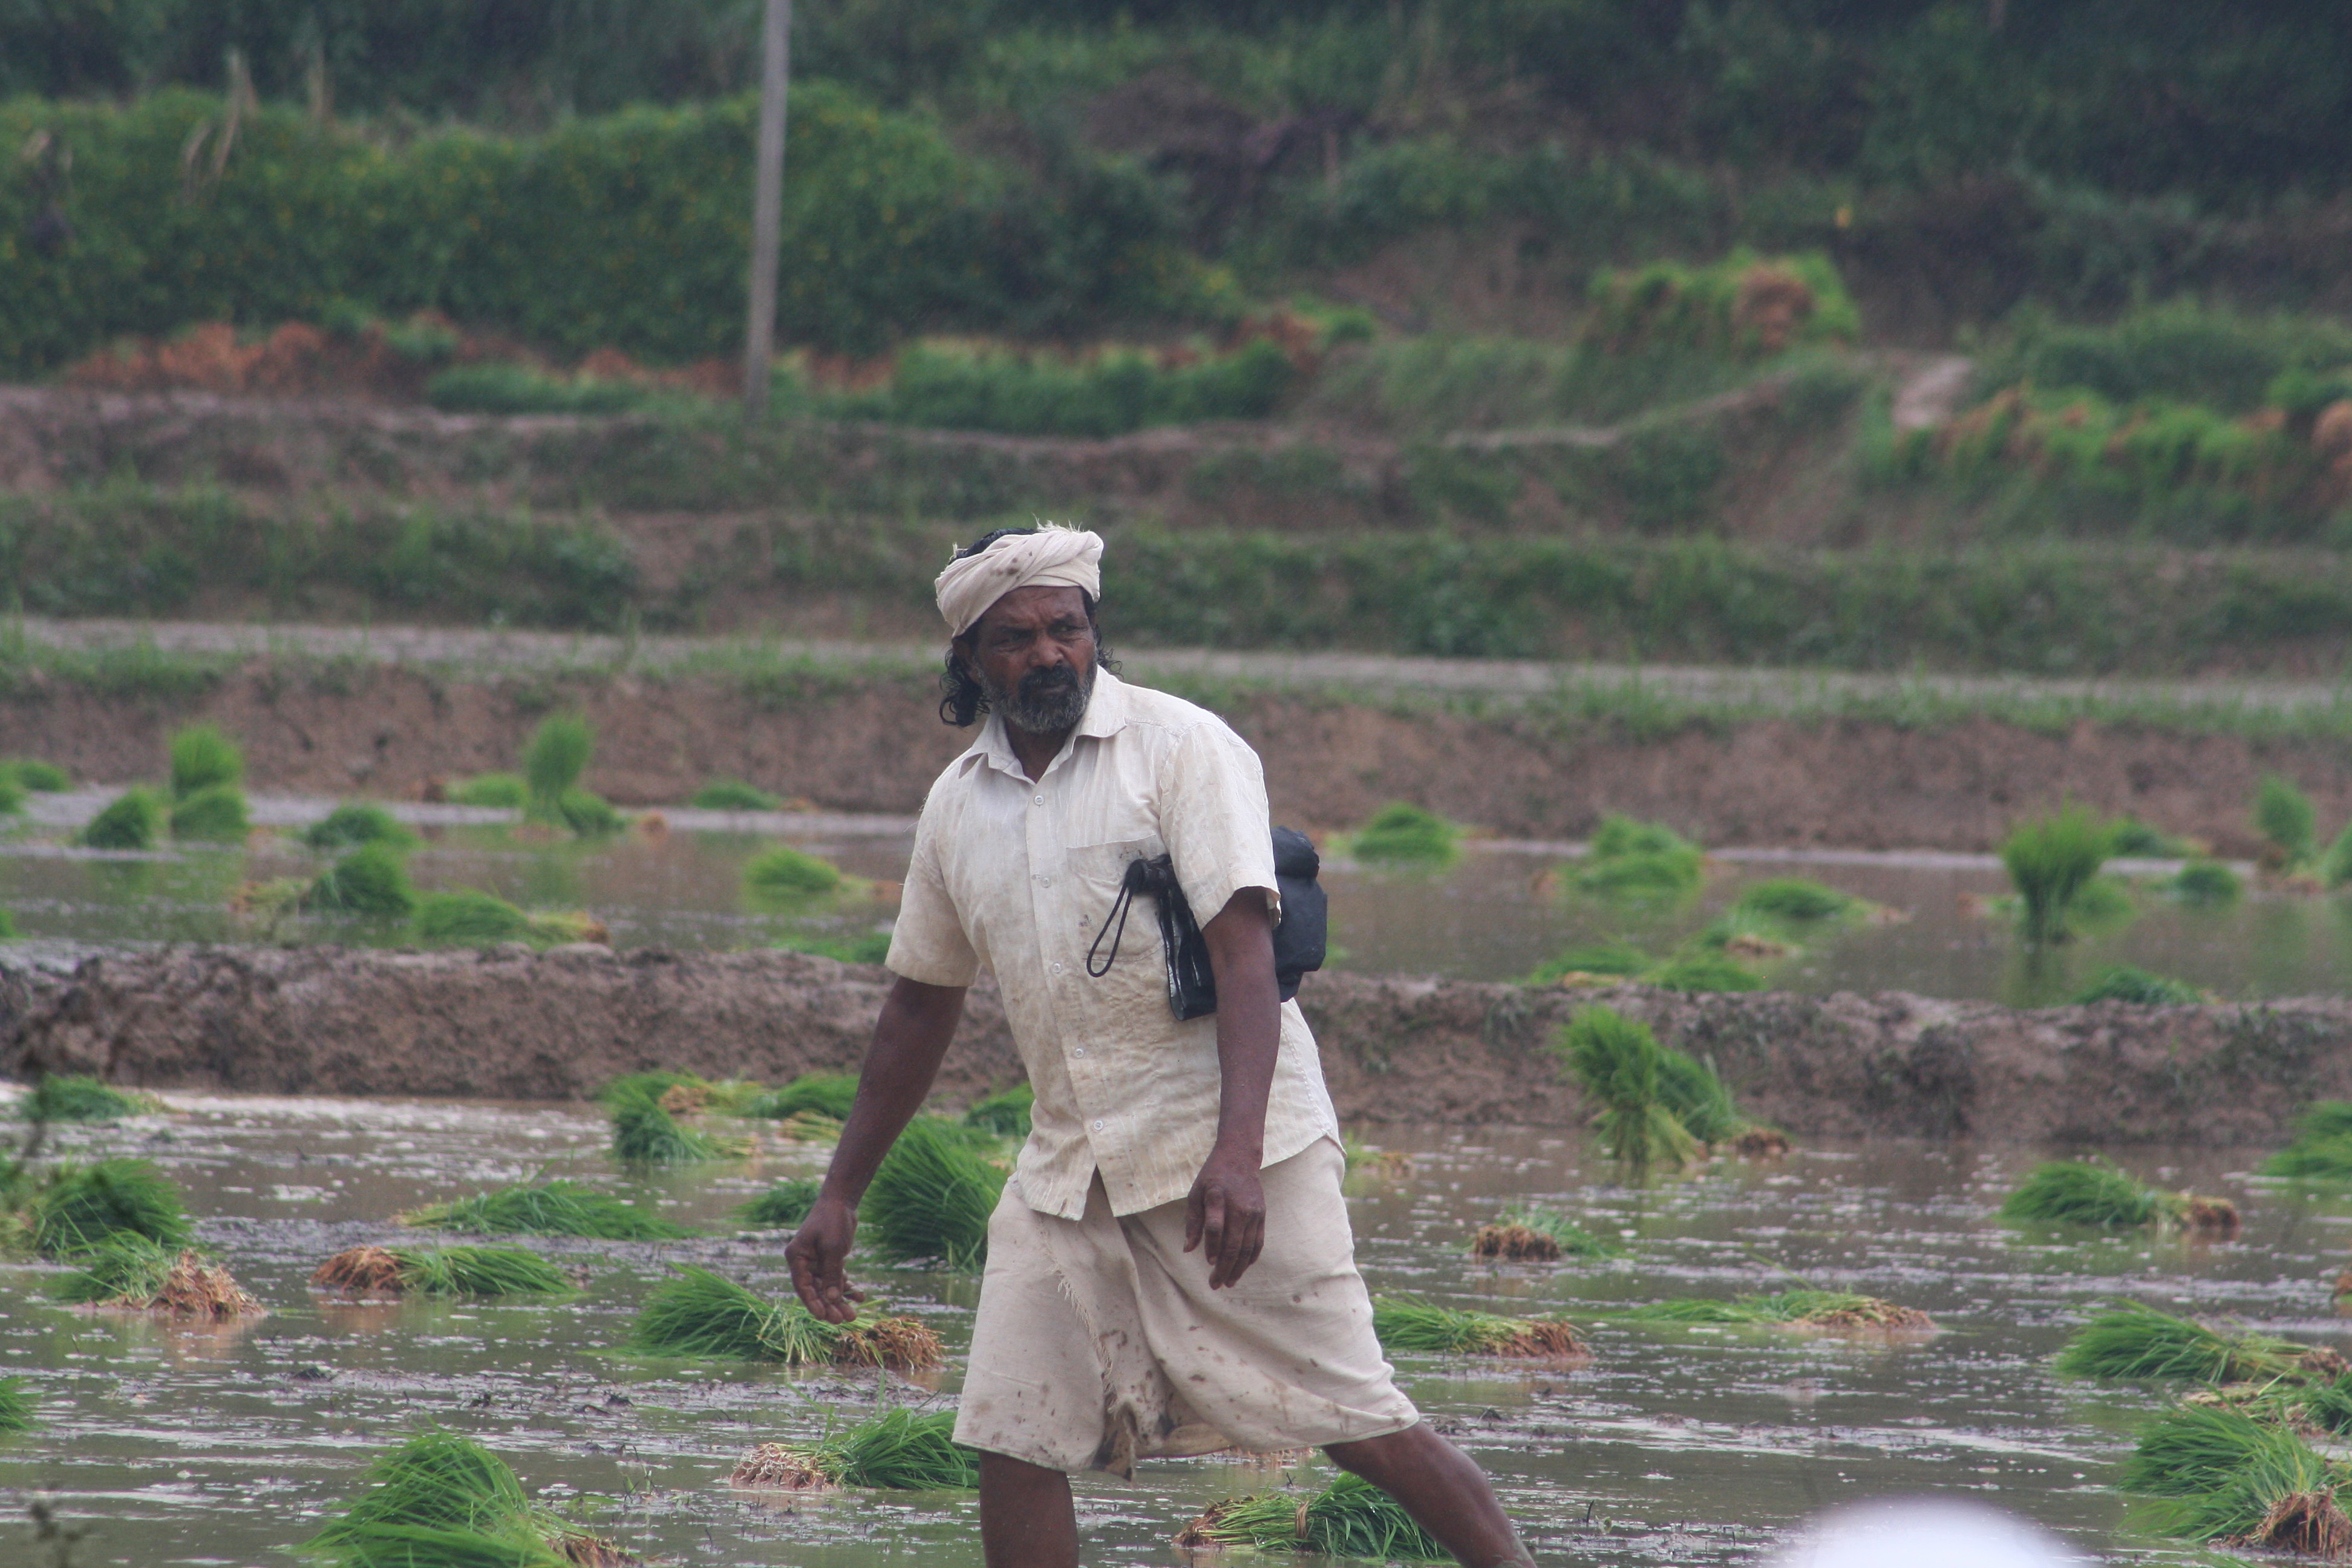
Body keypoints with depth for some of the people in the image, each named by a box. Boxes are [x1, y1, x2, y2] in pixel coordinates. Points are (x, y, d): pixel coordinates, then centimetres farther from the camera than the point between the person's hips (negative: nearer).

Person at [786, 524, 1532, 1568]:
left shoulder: (1181, 748, -8)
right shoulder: (959, 805, 10)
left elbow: (1245, 952, -17)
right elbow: (920, 1008, 22)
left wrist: (1238, 1151, -29)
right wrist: (841, 1195, 22)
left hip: (1229, 1155, -6)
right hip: (1071, 1169, 6)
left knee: (1355, 1423, -8)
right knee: (1013, 1440, -2)